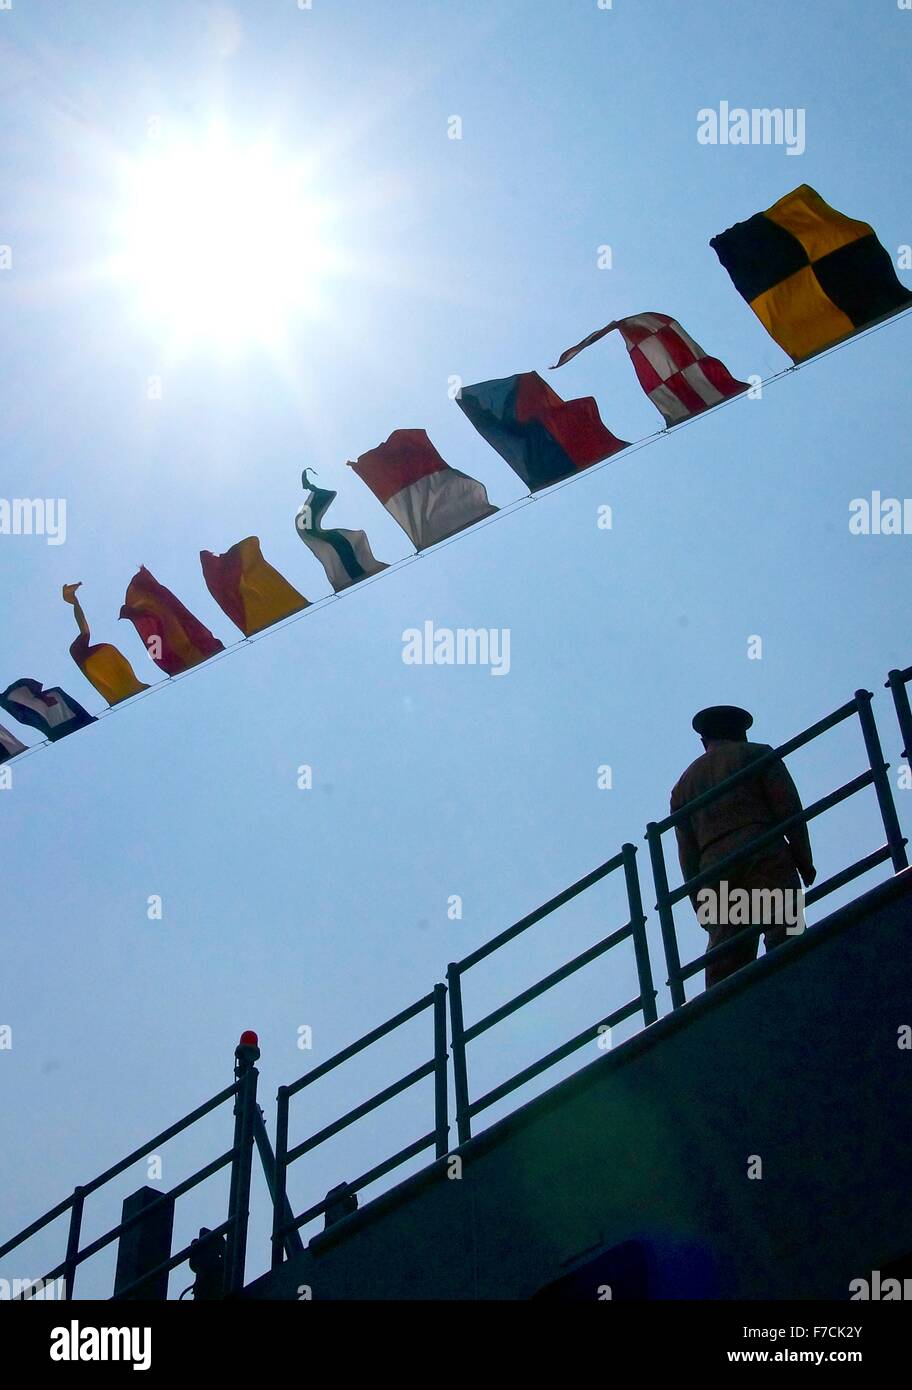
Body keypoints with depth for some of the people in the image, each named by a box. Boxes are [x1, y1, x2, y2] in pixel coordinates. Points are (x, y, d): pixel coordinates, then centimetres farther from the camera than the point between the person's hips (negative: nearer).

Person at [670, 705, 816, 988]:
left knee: (724, 962, -2)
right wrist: (804, 861, 3)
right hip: (765, 855, -4)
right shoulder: (757, 754, 16)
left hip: (714, 868, 4)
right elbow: (788, 807, 2)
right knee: (784, 939, -16)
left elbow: (687, 851, 19)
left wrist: (701, 907, 17)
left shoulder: (684, 783, 27)